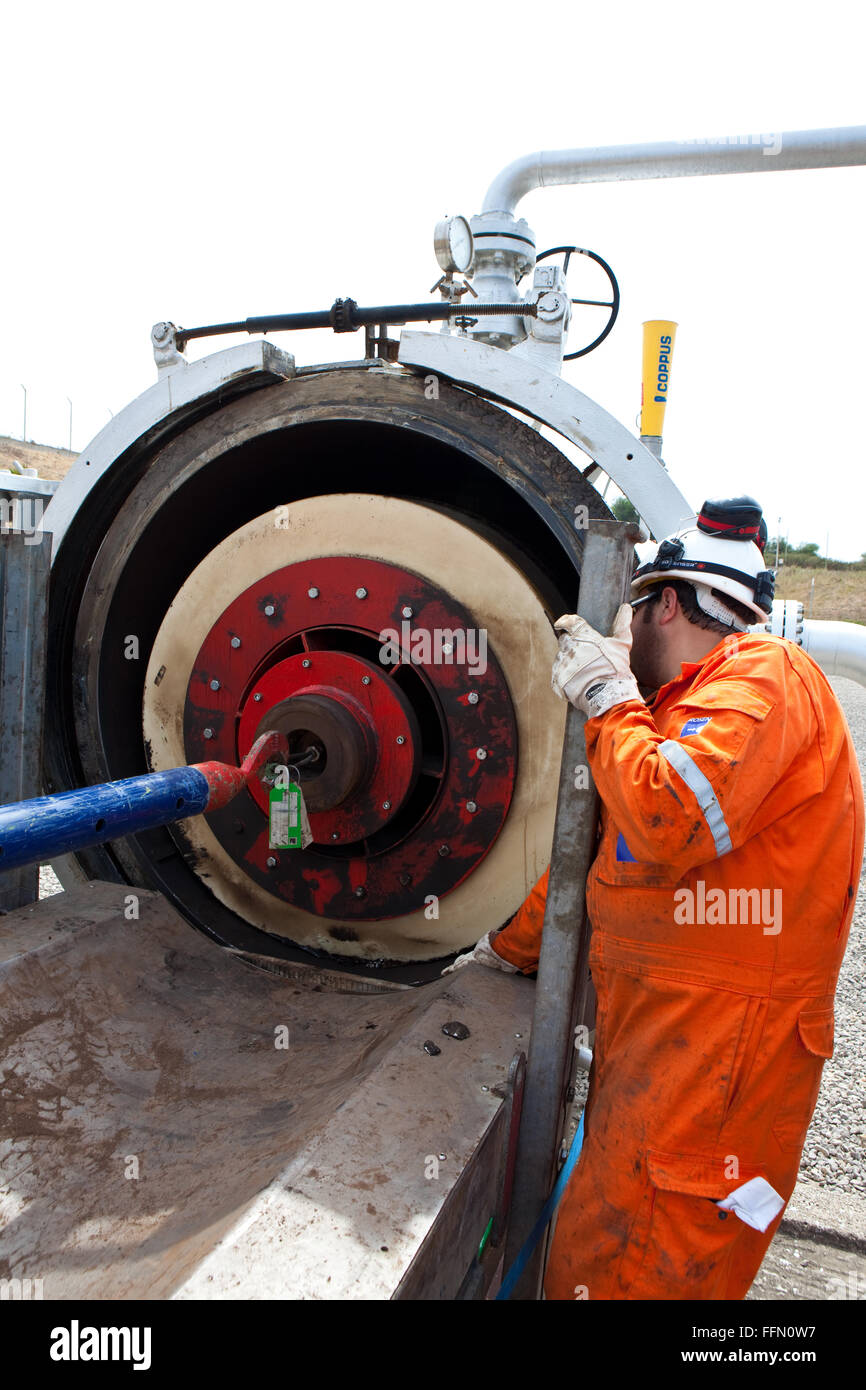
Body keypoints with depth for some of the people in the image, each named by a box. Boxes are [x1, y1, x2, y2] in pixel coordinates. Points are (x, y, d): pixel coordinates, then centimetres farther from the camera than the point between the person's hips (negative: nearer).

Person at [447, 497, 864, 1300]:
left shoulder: (764, 676, -13)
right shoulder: (685, 704, 19)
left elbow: (669, 824, -30)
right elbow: (601, 849, 23)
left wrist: (608, 695, -15)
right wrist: (509, 950, 24)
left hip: (719, 1042, -9)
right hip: (651, 1017, 10)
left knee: (617, 1269, -2)